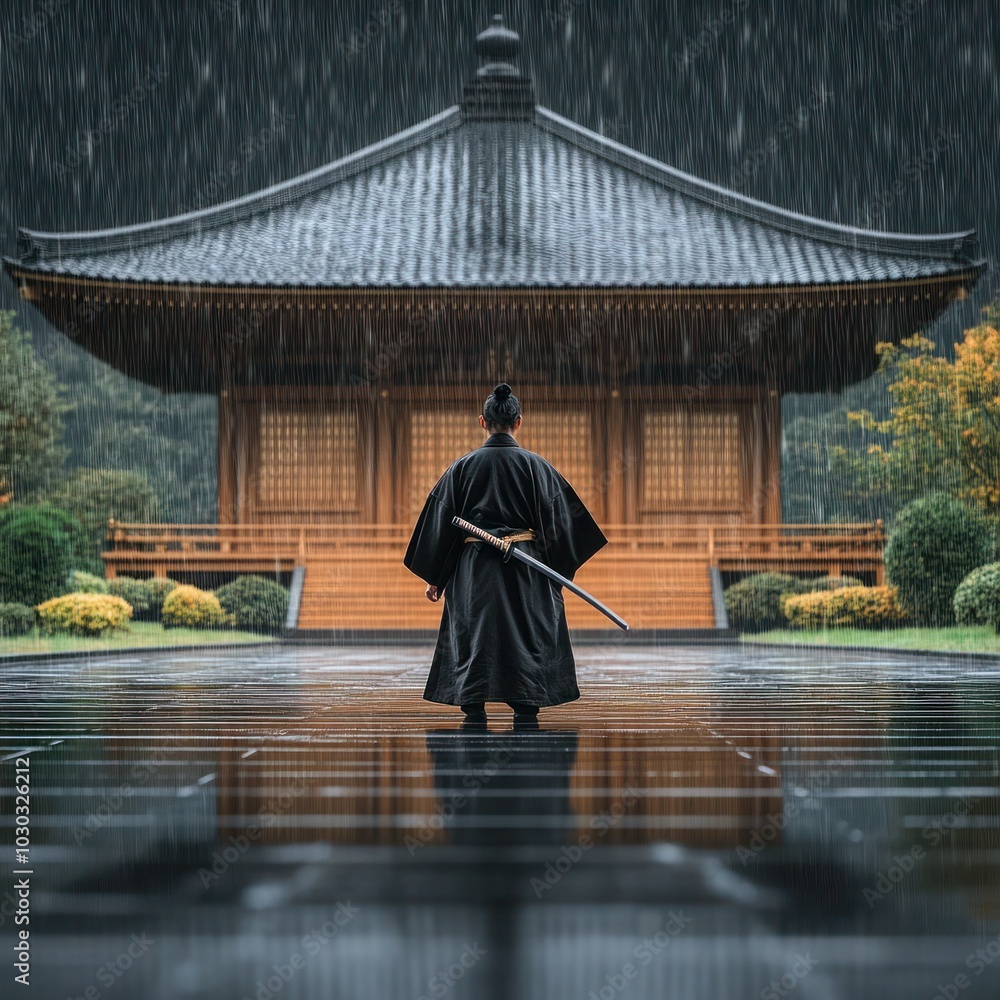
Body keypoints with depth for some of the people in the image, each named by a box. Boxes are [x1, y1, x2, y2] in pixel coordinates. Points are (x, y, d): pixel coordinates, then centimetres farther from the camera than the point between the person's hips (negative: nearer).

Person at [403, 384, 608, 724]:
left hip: (474, 568, 0)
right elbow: (558, 518, 0)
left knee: (473, 632, 6)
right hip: (526, 567, 0)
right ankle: (525, 705, 6)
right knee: (527, 632, 8)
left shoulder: (462, 467, -1)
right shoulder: (535, 465, -3)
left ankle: (473, 705, 0)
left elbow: (441, 523, 1)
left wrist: (434, 577, 8)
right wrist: (562, 568, 11)